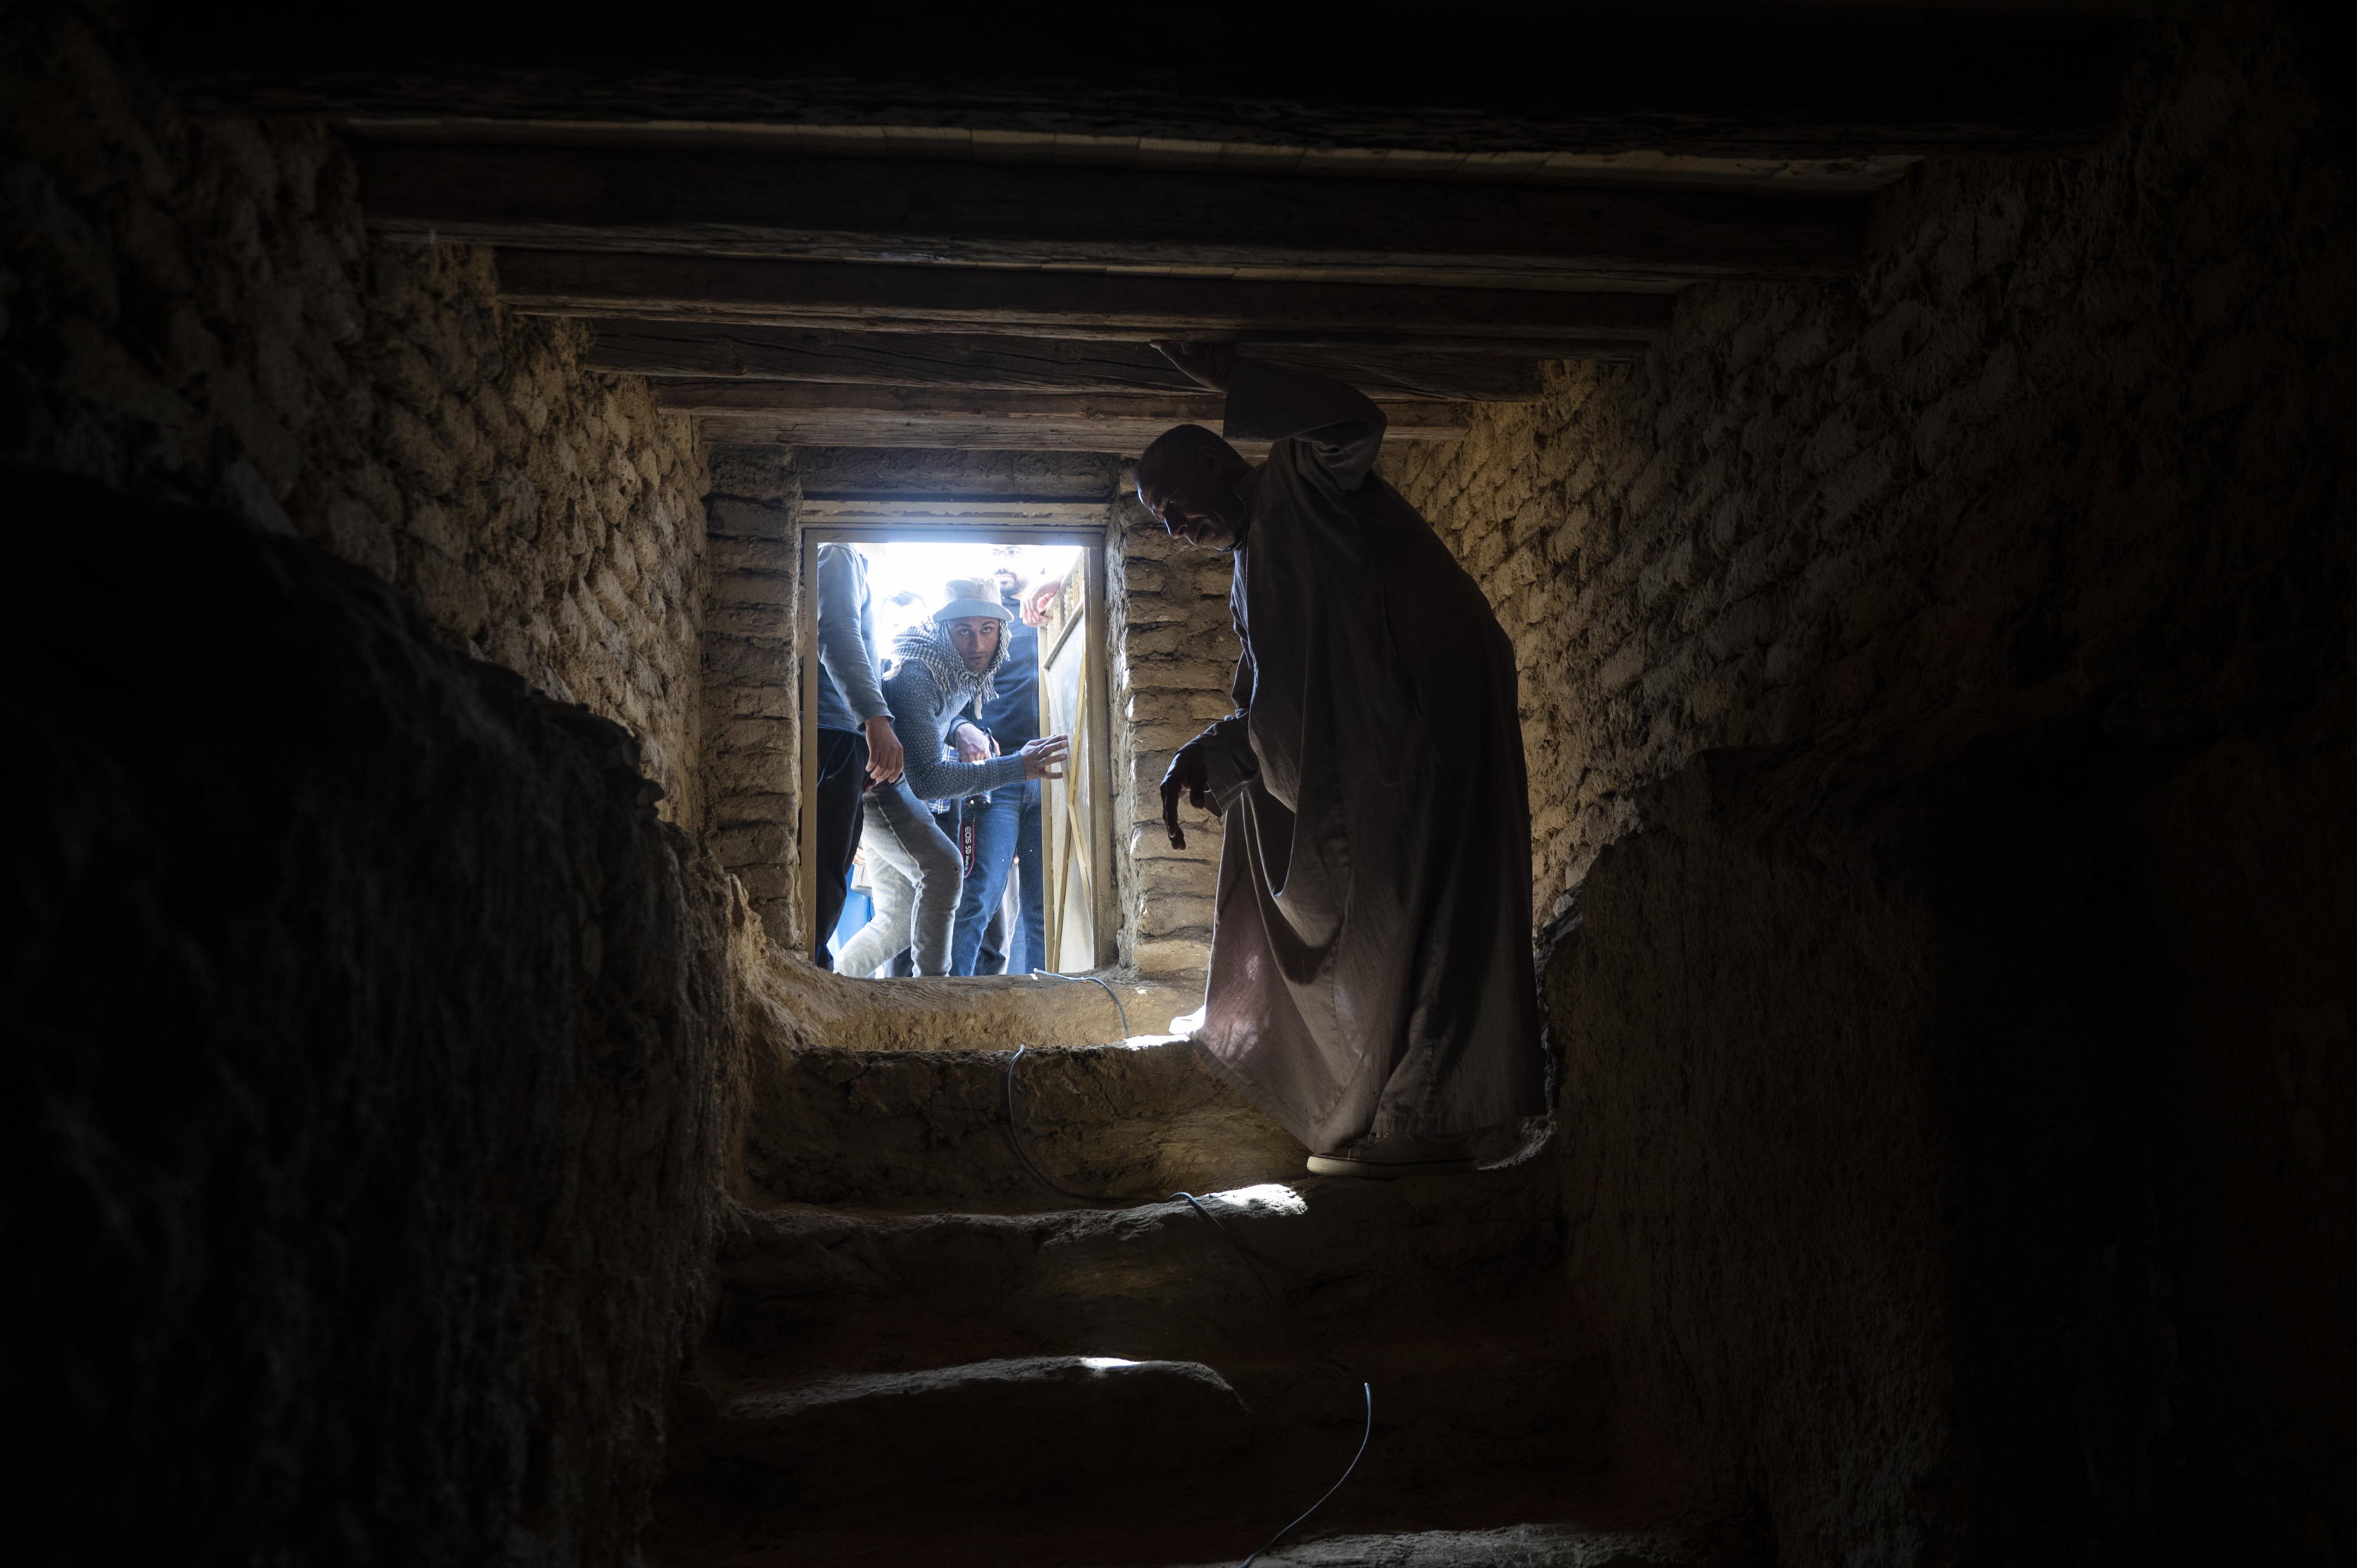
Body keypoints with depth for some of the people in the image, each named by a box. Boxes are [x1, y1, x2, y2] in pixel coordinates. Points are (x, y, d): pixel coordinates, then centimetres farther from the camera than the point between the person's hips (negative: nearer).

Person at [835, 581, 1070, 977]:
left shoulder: (966, 674, -2)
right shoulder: (917, 677, -30)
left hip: (893, 788, 9)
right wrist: (1017, 767, -36)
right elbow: (925, 781, -33)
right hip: (869, 785, -9)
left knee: (902, 917, 8)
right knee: (941, 867, -26)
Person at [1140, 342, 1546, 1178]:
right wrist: (1197, 763, 9)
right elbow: (1263, 714, 24)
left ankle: (1430, 1116, -8)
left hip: (1436, 701, -10)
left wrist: (1230, 378, -19)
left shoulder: (1308, 484, -1)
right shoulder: (1251, 577, 24)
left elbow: (1356, 424, -25)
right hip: (1372, 749, 10)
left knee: (1410, 907, -11)